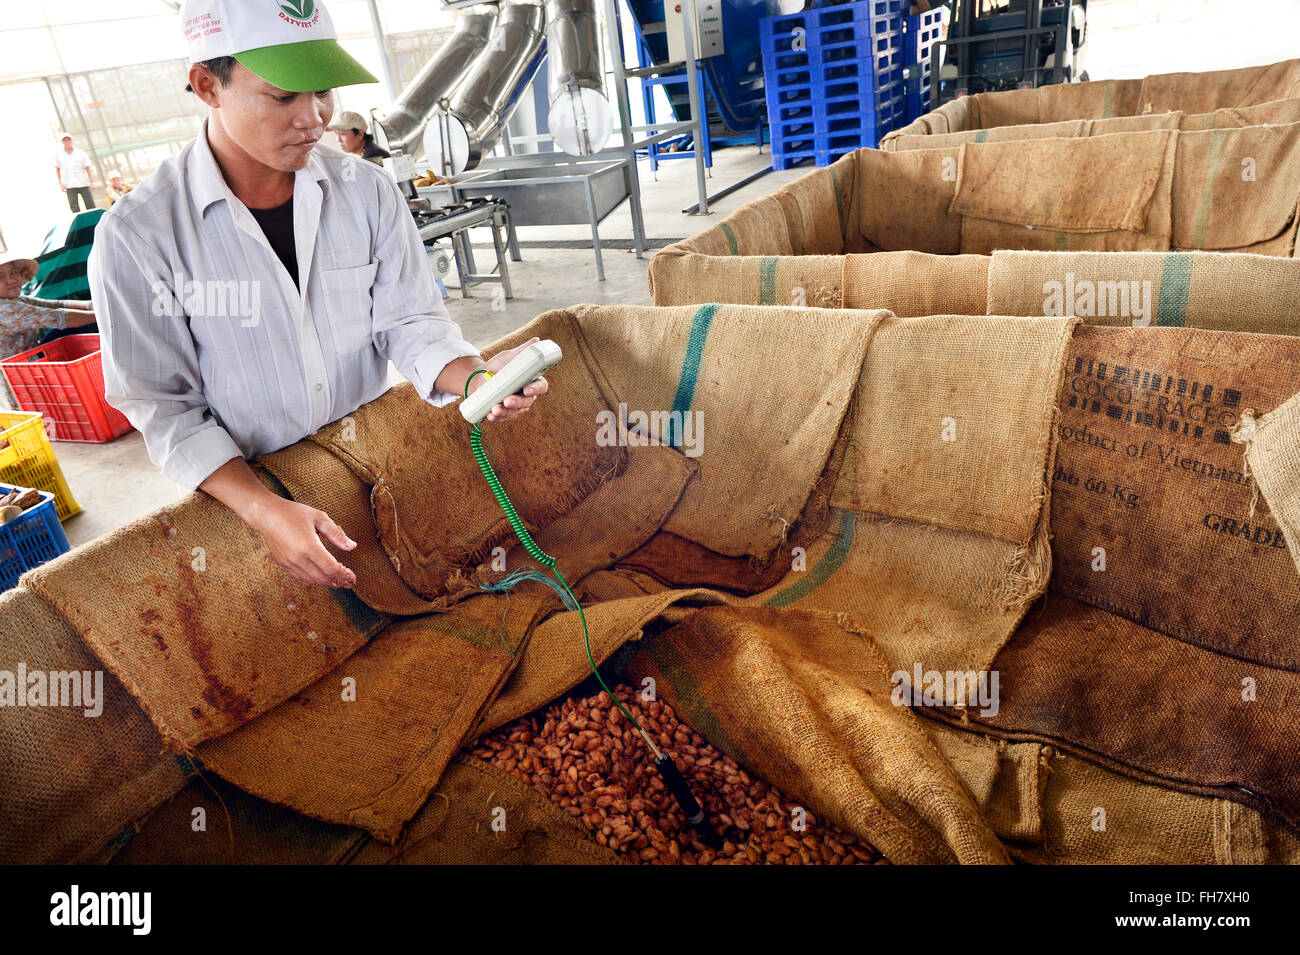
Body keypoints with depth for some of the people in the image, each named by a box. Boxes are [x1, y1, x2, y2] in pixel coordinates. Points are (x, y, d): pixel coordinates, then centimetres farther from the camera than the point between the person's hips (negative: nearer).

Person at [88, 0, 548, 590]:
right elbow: (165, 408, -14)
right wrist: (265, 511, -28)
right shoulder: (137, 236, -16)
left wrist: (474, 377, -27)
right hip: (245, 491, -2)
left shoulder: (368, 192, -7)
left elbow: (408, 321, -5)